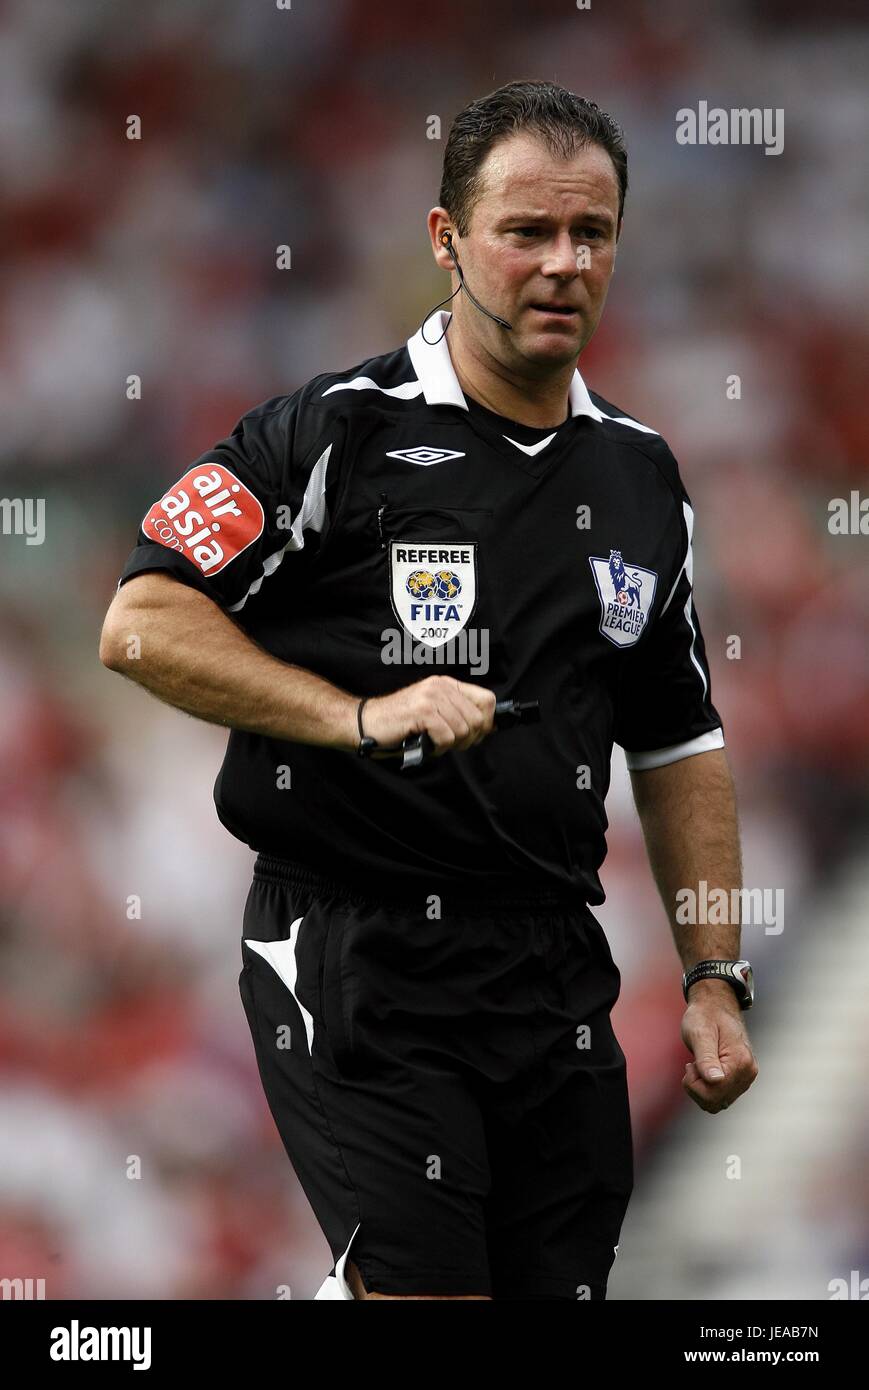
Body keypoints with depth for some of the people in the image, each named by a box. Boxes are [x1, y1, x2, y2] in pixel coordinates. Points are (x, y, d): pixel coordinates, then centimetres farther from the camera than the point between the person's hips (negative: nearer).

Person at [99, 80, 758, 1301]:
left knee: (562, 1285, 6)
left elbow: (679, 742, 19)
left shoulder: (640, 477, 12)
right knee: (427, 1288, -15)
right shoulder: (338, 434, -7)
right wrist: (361, 717, -19)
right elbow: (141, 624, -11)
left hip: (555, 966, 6)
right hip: (356, 956, -6)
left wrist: (716, 979, 13)